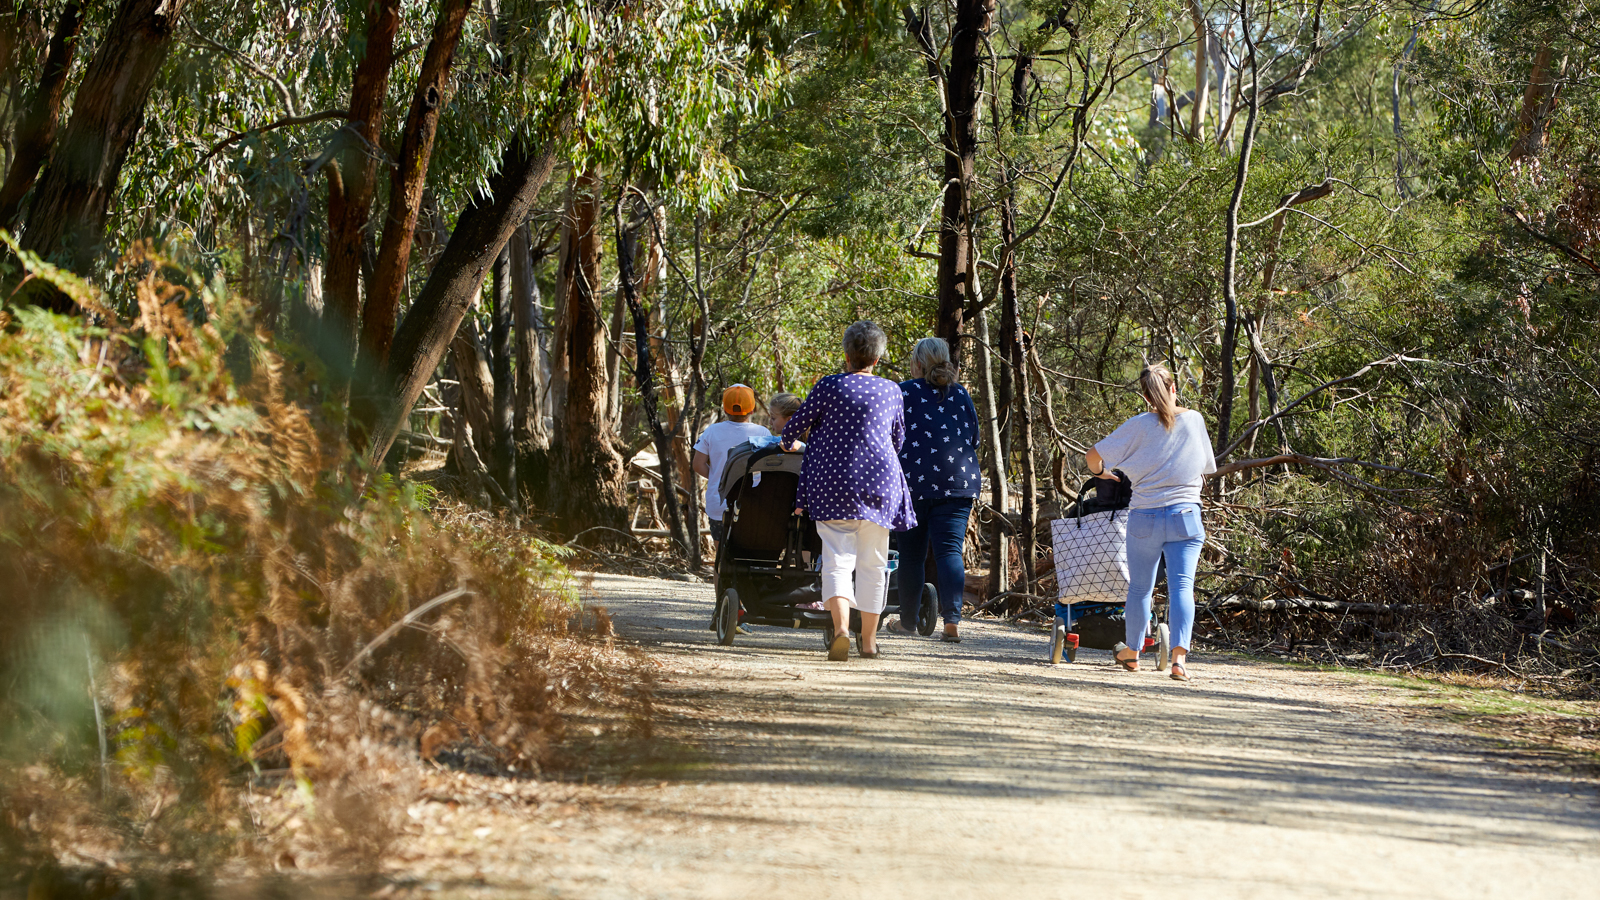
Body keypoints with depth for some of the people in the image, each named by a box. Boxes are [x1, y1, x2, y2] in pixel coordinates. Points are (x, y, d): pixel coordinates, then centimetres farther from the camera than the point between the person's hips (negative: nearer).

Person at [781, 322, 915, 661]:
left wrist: (789, 443, 28)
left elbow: (796, 425, 5)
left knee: (837, 559, -5)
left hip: (833, 482, -2)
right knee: (872, 562, 11)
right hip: (880, 481, 2)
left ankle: (841, 627, -26)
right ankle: (868, 639, 16)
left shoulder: (829, 387, -2)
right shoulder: (891, 391, 7)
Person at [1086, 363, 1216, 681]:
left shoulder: (1139, 426, -3)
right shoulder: (1195, 420, 4)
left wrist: (1101, 473, 17)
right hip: (1185, 514, 0)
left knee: (1140, 588, 14)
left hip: (1144, 516, 0)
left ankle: (1132, 652, 31)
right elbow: (1206, 468, 16)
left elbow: (1093, 455, -5)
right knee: (1182, 586, -6)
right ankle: (1179, 654, -23)